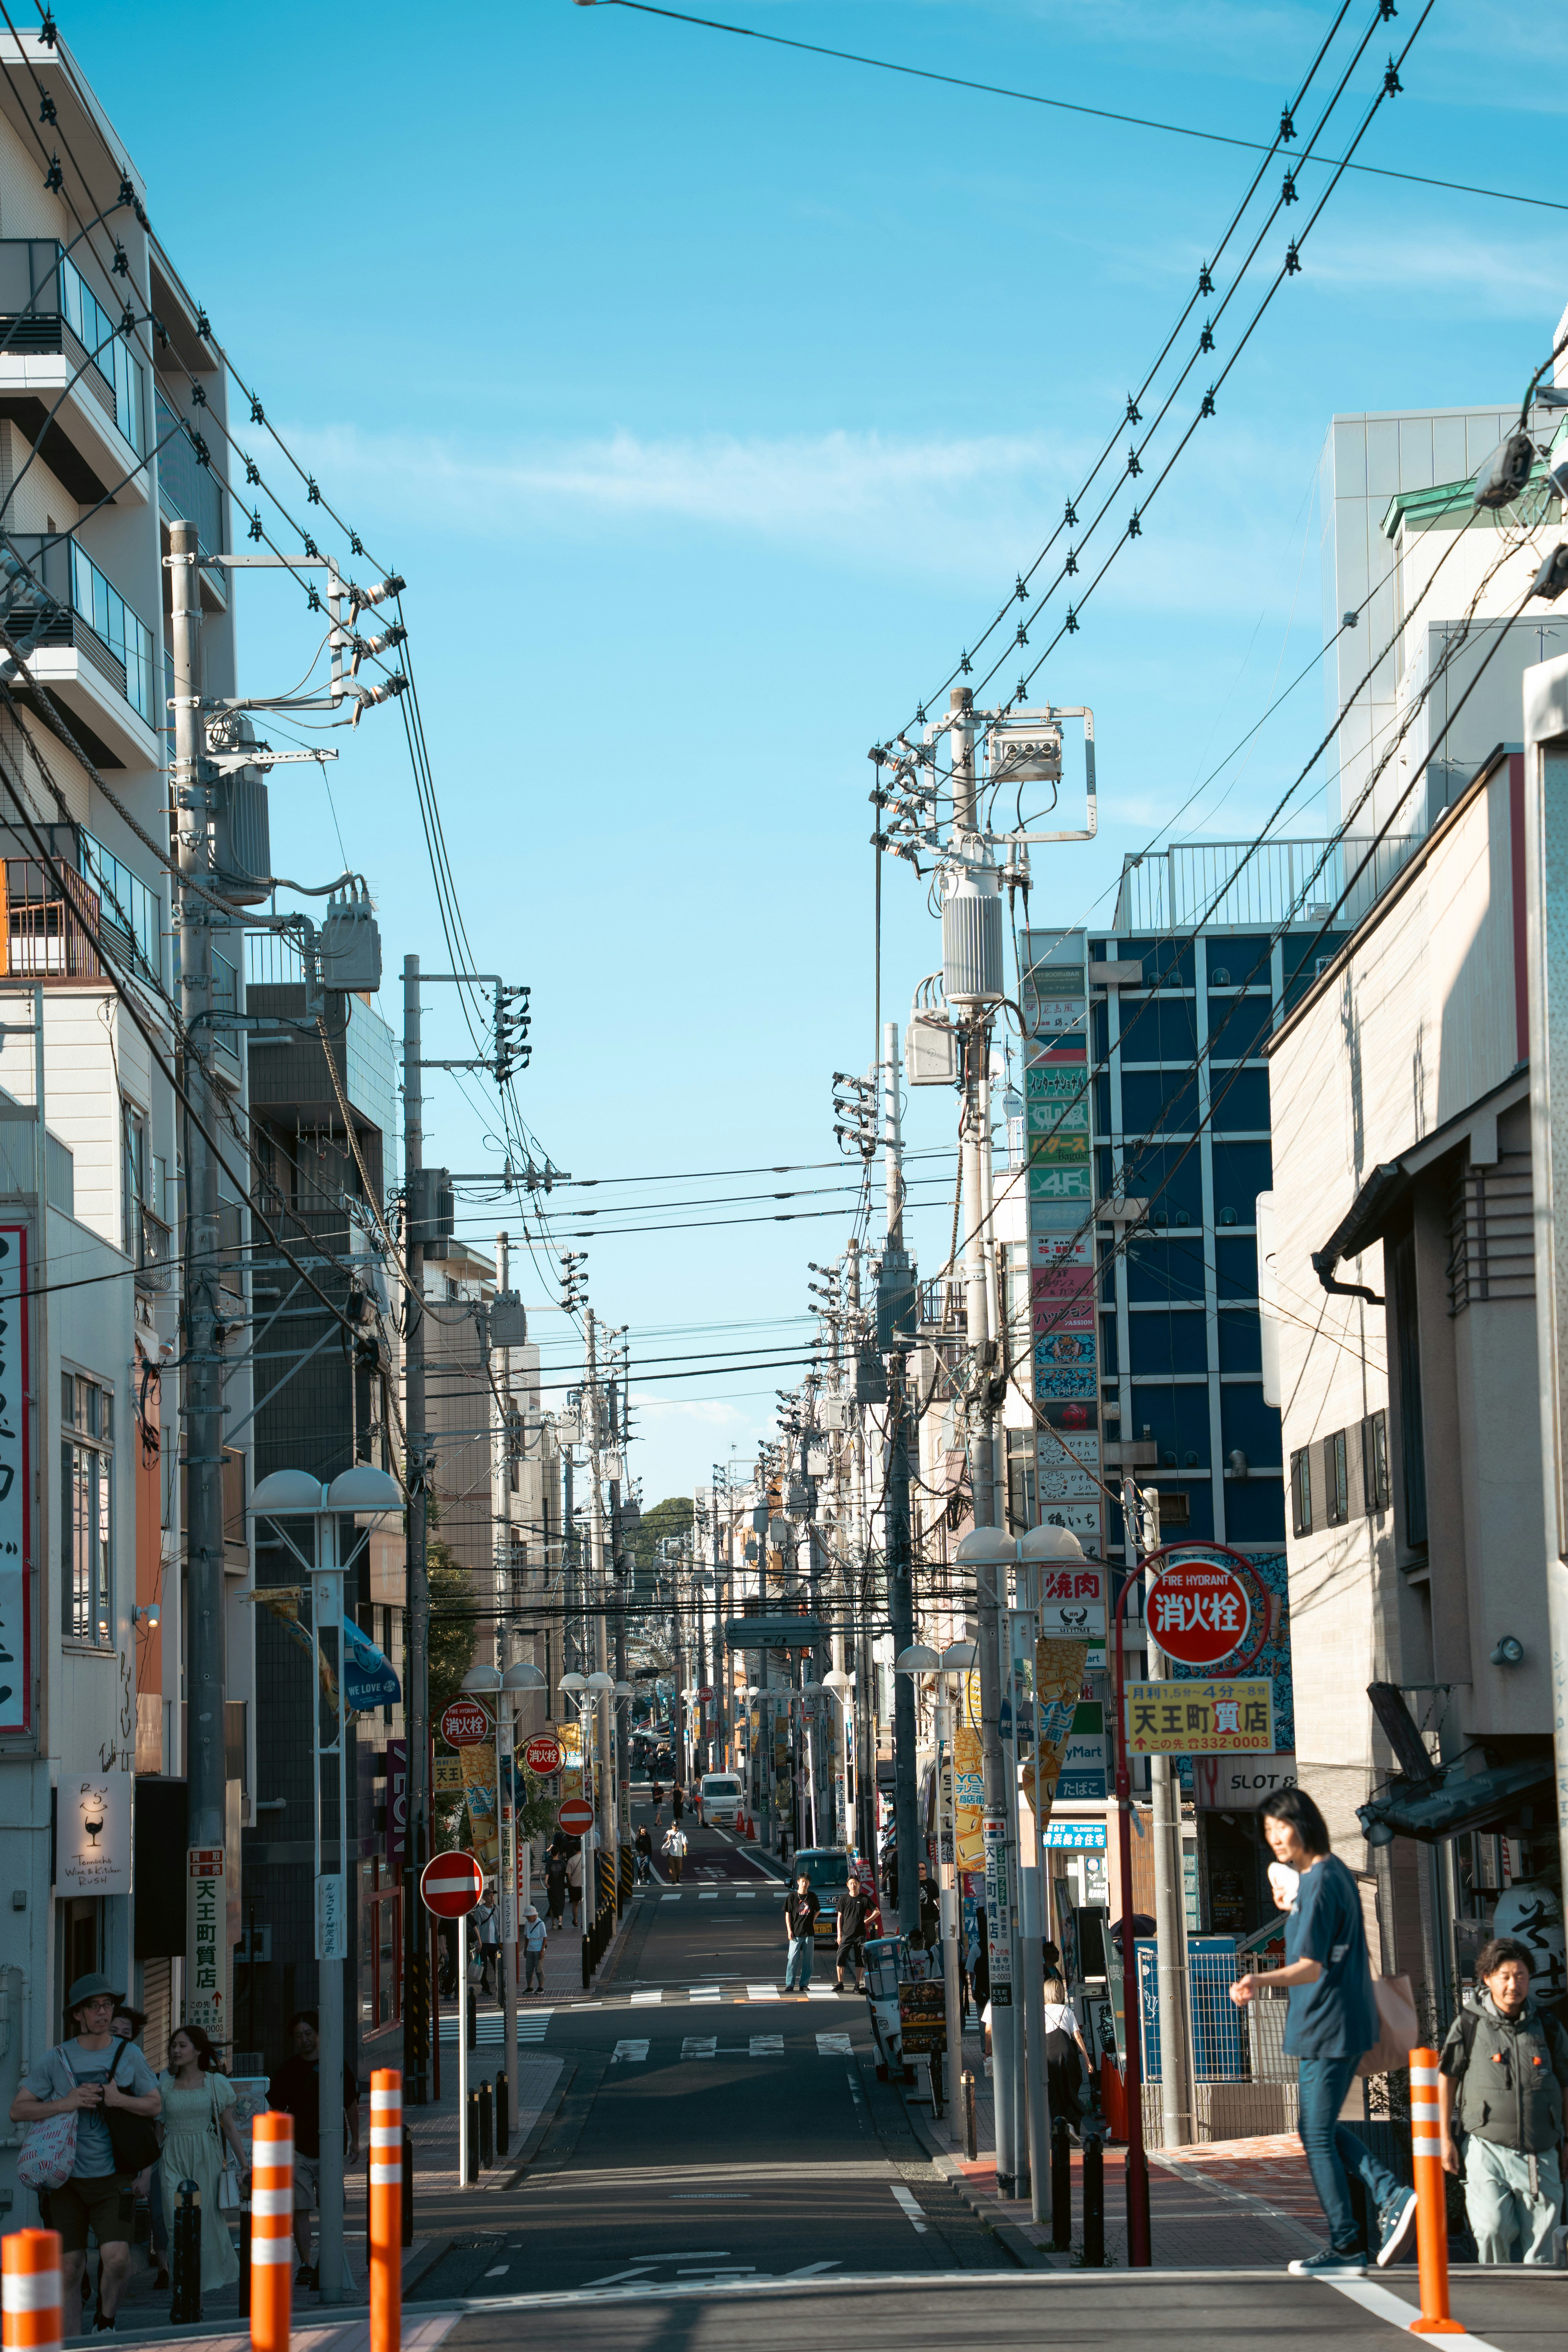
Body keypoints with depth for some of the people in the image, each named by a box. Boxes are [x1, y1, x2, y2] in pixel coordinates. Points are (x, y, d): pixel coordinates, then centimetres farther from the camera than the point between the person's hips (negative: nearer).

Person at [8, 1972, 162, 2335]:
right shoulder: (56, 2060, 2)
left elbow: (155, 2104, 10)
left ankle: (106, 2324, 10)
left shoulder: (129, 2055, 5)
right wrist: (65, 2104, -14)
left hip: (113, 2178, 0)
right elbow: (18, 2110, 1)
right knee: (70, 2265, 2)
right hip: (68, 2179, 0)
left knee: (117, 2257, -15)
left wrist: (118, 2100, -9)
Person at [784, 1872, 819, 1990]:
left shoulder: (812, 1897, 5)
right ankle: (790, 1984, -5)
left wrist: (813, 1920, 3)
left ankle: (804, 1984, 11)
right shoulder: (792, 1896, -1)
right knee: (793, 1959, -8)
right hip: (796, 1934, -3)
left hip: (809, 1933, 3)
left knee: (808, 1960, 4)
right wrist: (789, 1930, -7)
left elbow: (817, 1910, 21)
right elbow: (788, 1914, 1)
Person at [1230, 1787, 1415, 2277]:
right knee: (1323, 2130, 17)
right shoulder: (1335, 1872, 12)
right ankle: (1391, 2196, 6)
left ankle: (1346, 2245, 6)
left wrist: (1262, 1981, -41)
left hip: (1327, 2029, -10)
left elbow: (1312, 1967, -27)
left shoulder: (1319, 1884, -19)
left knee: (1318, 2136, -1)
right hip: (1350, 2023, 10)